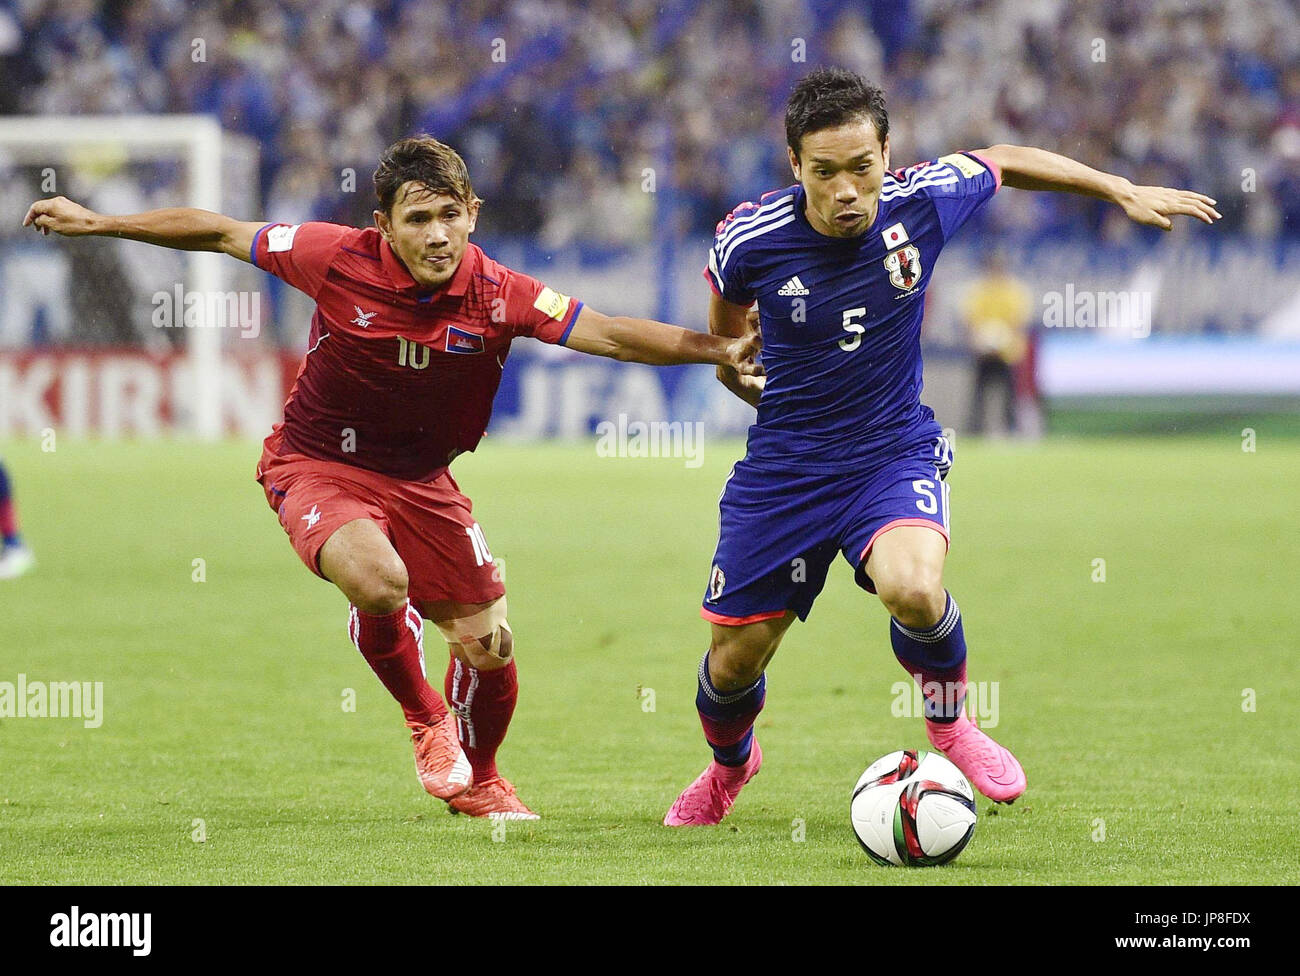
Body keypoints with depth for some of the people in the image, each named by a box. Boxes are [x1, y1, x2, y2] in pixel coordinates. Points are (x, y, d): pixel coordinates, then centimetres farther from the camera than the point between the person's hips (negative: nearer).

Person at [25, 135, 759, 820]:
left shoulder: (498, 295, -17)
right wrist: (94, 223, -2)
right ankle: (424, 718, 0)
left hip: (420, 478, 3)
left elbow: (612, 335, -21)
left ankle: (478, 779, 36)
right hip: (318, 466, -3)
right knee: (379, 581, -33)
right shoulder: (340, 260, -20)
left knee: (490, 646, 3)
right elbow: (220, 234, -8)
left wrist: (718, 349, -34)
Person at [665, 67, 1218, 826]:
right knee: (736, 659, 4)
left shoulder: (923, 201, -15)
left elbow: (1005, 162, 8)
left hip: (895, 450, -1)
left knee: (912, 588, -32)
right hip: (785, 467, 1)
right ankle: (730, 764, 42)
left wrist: (1125, 192, 14)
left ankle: (950, 723, 1)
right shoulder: (751, 240, -17)